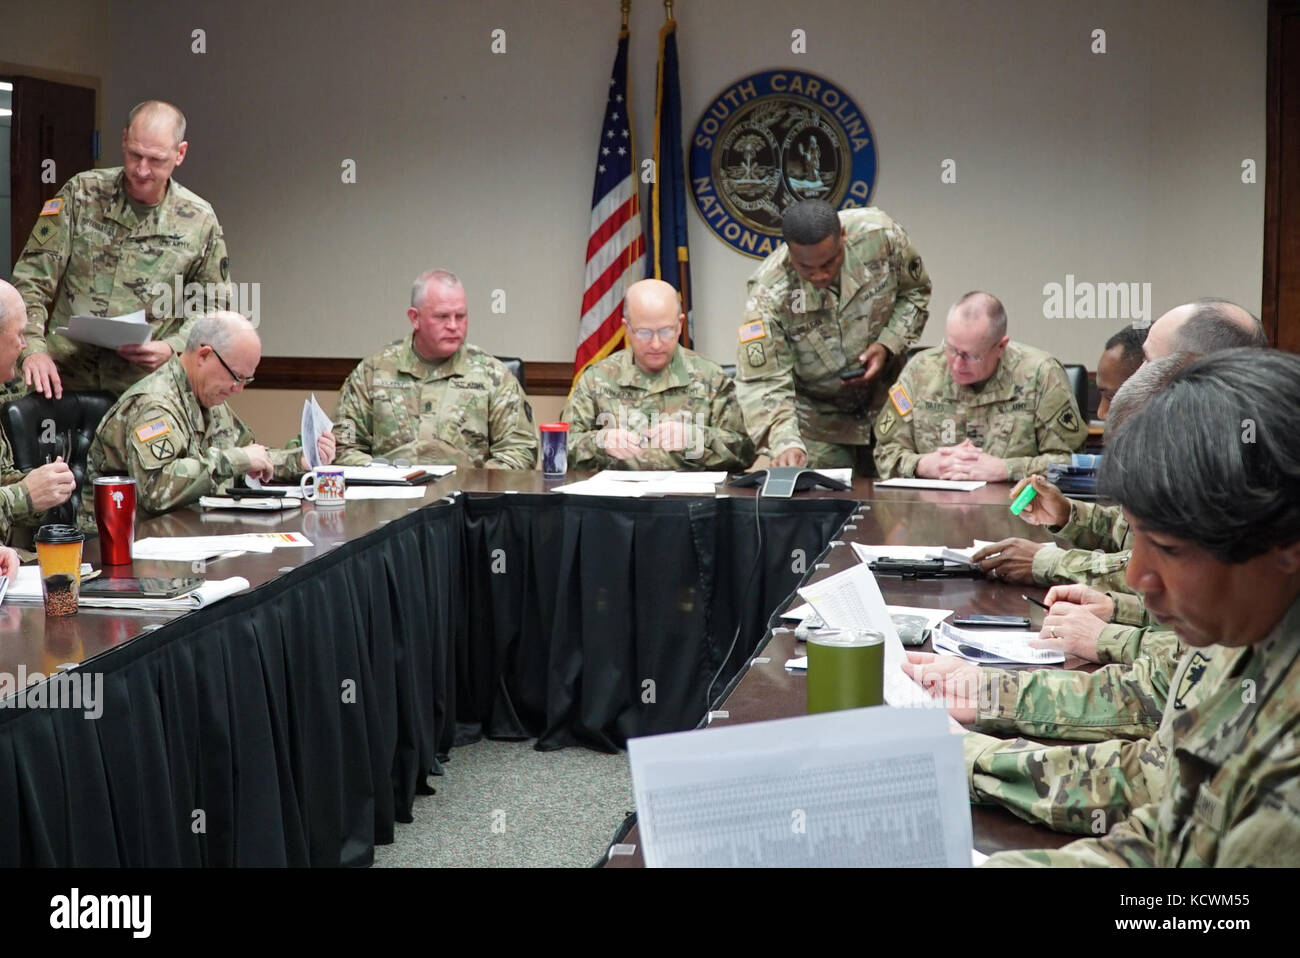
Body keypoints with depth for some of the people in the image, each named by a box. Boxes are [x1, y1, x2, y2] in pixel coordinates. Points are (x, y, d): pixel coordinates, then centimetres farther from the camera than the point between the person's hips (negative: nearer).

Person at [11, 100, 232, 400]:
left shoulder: (199, 221, 1)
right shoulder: (81, 193, 1)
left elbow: (213, 307, 10)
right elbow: (33, 278, 0)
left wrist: (172, 347, -9)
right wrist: (33, 349, -14)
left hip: (143, 386, 0)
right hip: (63, 379, 0)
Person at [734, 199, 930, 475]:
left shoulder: (880, 234, -21)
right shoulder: (769, 293, -28)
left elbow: (915, 293, -2)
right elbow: (762, 383, -28)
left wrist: (888, 345, -18)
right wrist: (785, 442, -45)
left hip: (887, 398, 2)